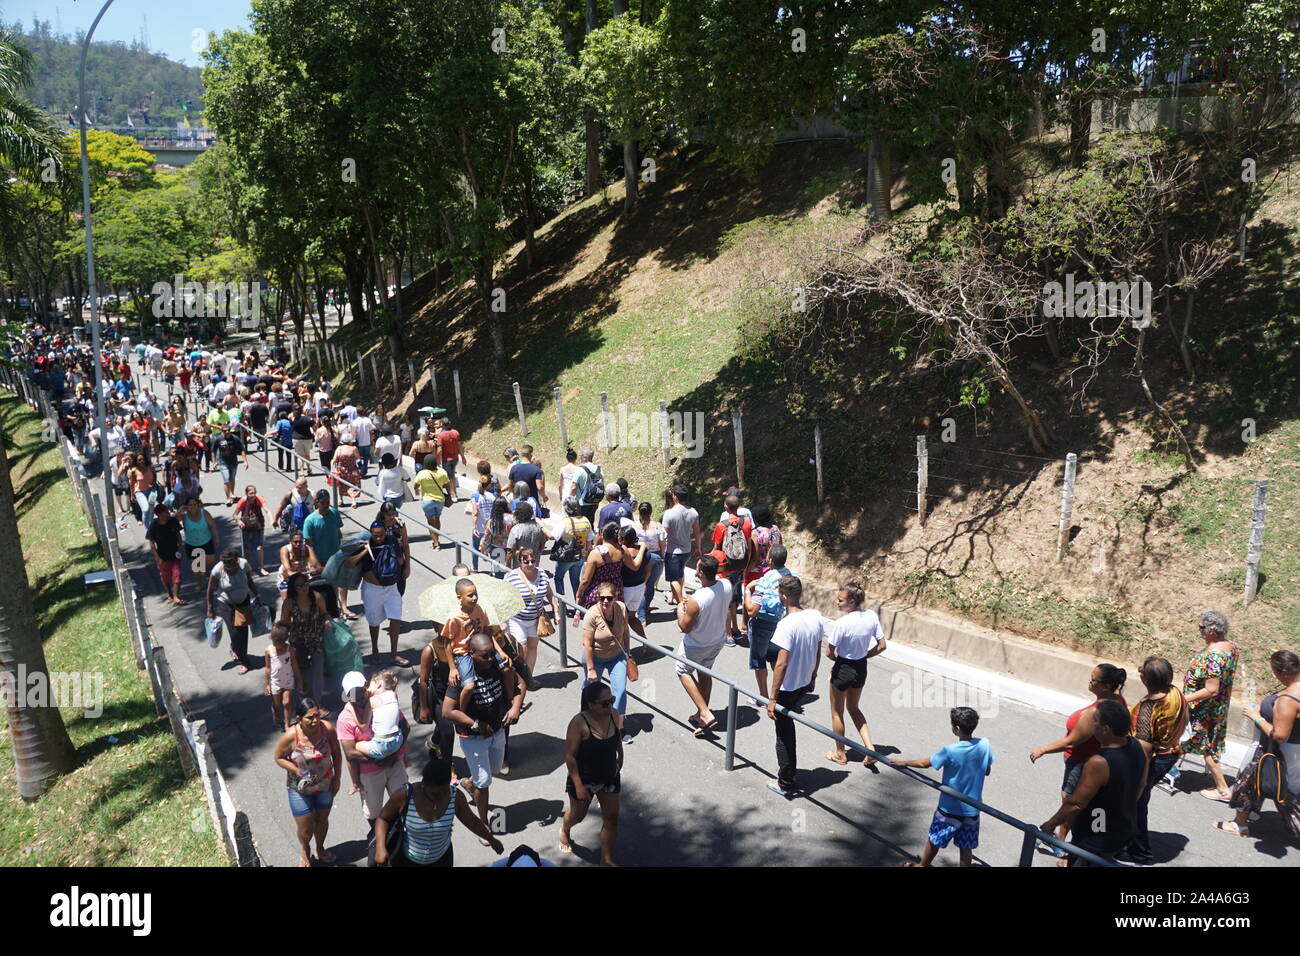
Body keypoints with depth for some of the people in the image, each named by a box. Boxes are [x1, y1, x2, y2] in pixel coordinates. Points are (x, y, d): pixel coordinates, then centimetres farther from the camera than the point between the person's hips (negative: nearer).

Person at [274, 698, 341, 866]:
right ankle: (305, 851, 46)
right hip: (300, 789, -2)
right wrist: (298, 771, -23)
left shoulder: (327, 728, -23)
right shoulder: (291, 736, -28)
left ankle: (320, 849, 54)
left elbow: (336, 753, -6)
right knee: (305, 830, 11)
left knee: (322, 820, 24)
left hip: (325, 786, 2)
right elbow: (279, 758, -11)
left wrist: (337, 777, -1)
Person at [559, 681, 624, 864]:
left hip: (609, 777, 4)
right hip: (584, 780, -3)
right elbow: (569, 756, -22)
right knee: (578, 815, 21)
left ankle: (607, 860, 23)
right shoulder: (579, 723, -29)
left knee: (611, 818, 6)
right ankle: (564, 831, 55)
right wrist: (578, 786, -21)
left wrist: (619, 764, 14)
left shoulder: (614, 714, -14)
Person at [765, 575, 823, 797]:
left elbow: (781, 664, -26)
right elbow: (818, 651, 7)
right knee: (787, 730, 26)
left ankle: (786, 783, 22)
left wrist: (772, 698, -20)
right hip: (805, 684, 6)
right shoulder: (816, 616, -6)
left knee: (784, 734, 10)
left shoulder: (787, 624, -27)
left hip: (788, 688, -6)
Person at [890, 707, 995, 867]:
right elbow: (987, 771, 2)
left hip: (949, 808, -3)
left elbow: (925, 763, -11)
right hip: (972, 810, 3)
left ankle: (922, 865, 38)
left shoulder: (950, 751, -25)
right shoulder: (985, 744, -14)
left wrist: (903, 762, 3)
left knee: (934, 840, 18)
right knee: (966, 847, 16)